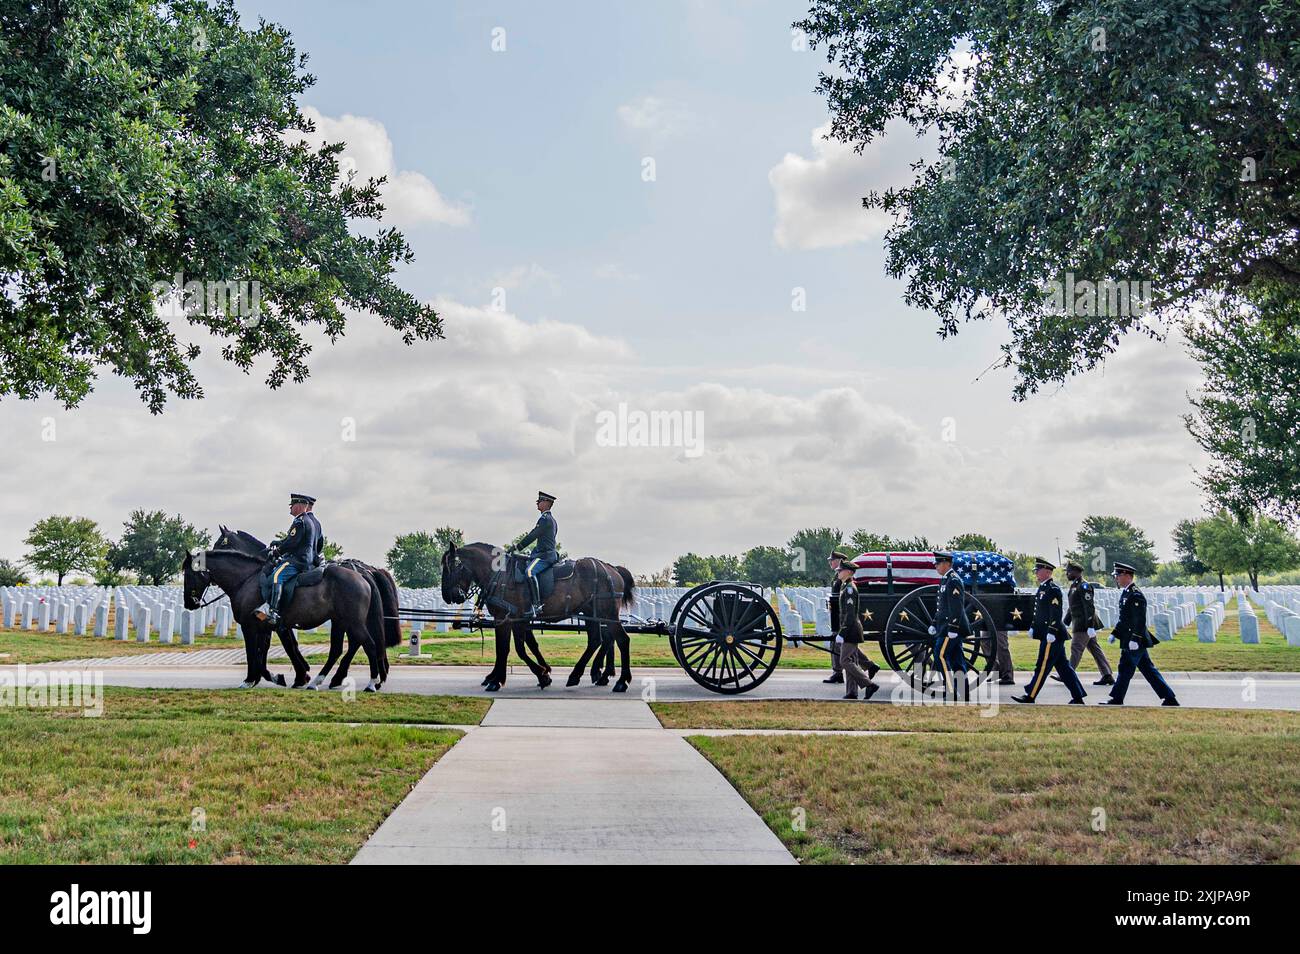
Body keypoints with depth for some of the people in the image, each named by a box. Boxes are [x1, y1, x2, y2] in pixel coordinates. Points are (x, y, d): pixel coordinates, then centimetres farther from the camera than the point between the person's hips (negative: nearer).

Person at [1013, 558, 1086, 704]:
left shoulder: (1053, 589, -15)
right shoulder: (1042, 588, 15)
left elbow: (1056, 613, -21)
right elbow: (1038, 612, 23)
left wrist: (1051, 632, -24)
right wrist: (1033, 627, 20)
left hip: (1052, 637, -10)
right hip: (1046, 634, 10)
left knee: (1043, 667, -4)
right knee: (1063, 666, 12)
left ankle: (1030, 696, 0)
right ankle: (1078, 697, 16)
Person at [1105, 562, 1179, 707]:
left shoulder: (1135, 595, -17)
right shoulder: (1126, 593, 15)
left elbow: (1140, 620, -23)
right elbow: (1124, 619, 23)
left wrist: (1134, 639, -26)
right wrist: (1114, 633, 19)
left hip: (1134, 641, -10)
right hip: (1131, 639, 10)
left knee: (1125, 669, -2)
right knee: (1148, 669, 11)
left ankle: (1117, 700, 7)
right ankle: (1170, 699, 13)